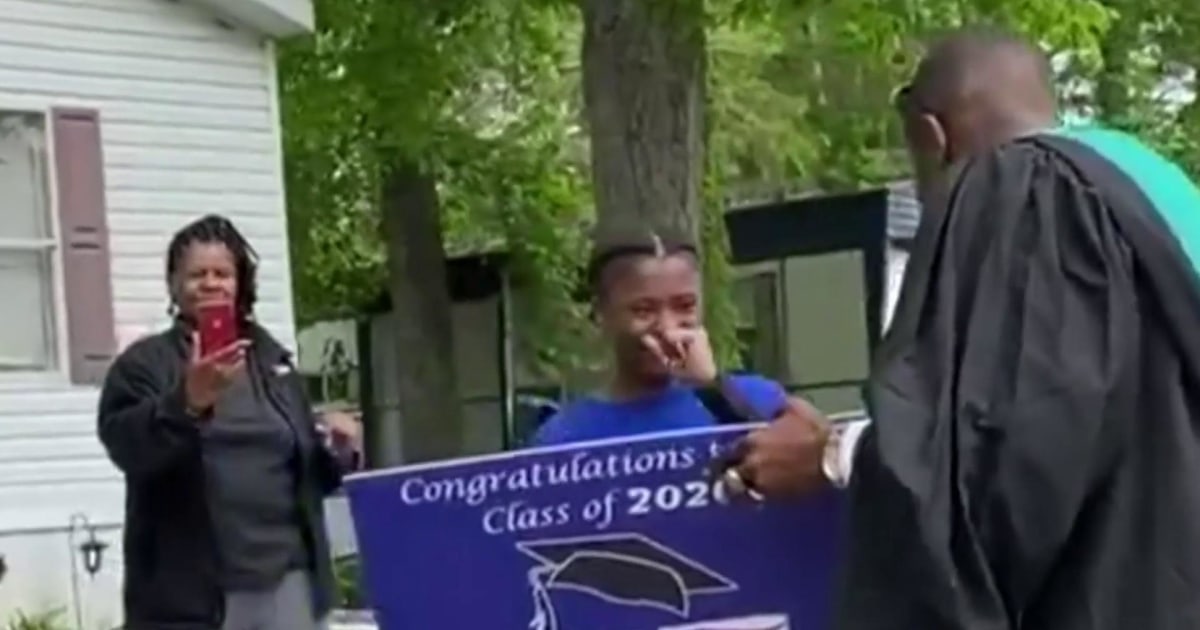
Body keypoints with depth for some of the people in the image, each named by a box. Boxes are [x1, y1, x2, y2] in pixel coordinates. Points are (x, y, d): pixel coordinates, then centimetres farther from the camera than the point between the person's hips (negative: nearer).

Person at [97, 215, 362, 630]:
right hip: (192, 592, -5)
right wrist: (189, 400, -36)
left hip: (285, 580, 5)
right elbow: (128, 445, -18)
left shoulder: (273, 361, 17)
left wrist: (335, 451, 0)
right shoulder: (145, 364, 1)